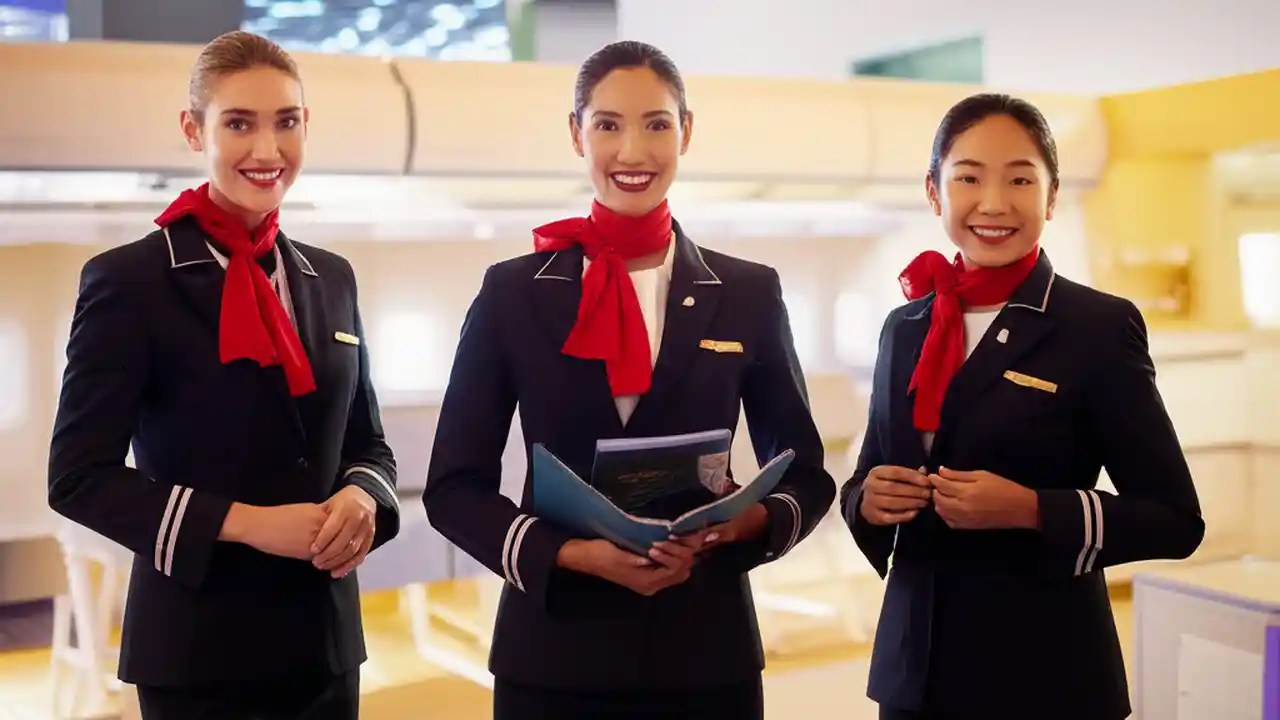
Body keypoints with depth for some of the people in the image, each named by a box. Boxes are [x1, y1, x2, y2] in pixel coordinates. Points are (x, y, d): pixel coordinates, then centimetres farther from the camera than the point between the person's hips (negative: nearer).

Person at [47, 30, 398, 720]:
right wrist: (244, 522, -19)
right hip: (197, 652, -5)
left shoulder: (331, 277, 8)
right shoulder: (128, 278, -9)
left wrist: (362, 496, -9)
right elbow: (78, 476, -11)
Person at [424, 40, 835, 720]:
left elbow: (804, 474, 7)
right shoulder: (512, 292, -1)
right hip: (554, 655, -1)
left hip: (705, 655, 1)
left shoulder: (749, 293, 2)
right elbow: (455, 486, -1)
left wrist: (743, 525, -14)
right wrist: (574, 554, -15)